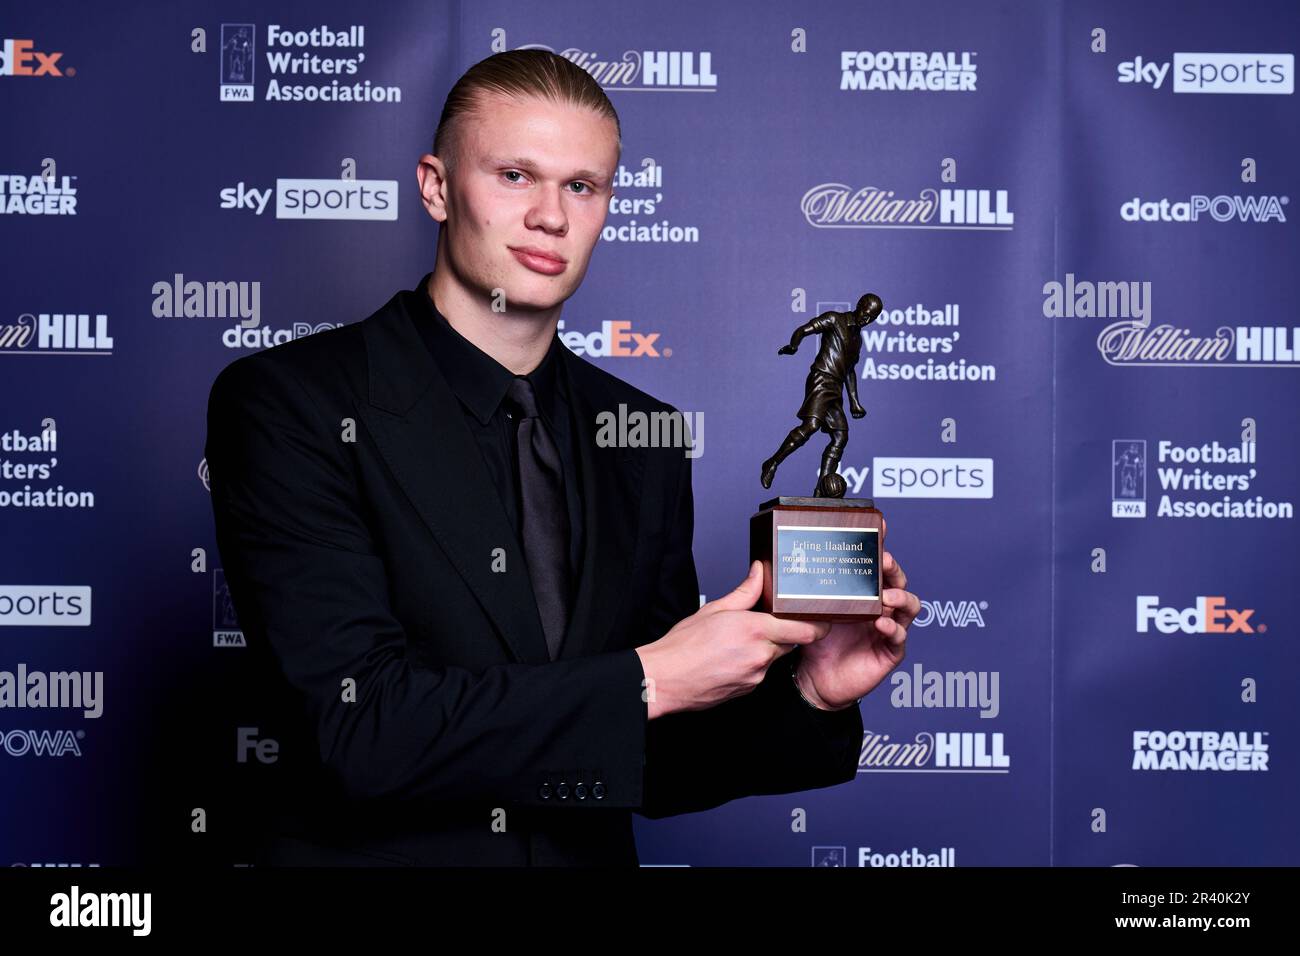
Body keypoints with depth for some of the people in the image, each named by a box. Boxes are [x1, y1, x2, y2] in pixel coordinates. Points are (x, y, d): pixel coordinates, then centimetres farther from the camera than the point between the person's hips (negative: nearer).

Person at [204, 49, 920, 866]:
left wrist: (806, 698, -7)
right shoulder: (286, 401, -10)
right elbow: (356, 725, -19)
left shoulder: (644, 441, 4)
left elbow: (656, 770, 9)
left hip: (588, 855, 3)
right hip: (366, 850, -3)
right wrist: (647, 680, -16)